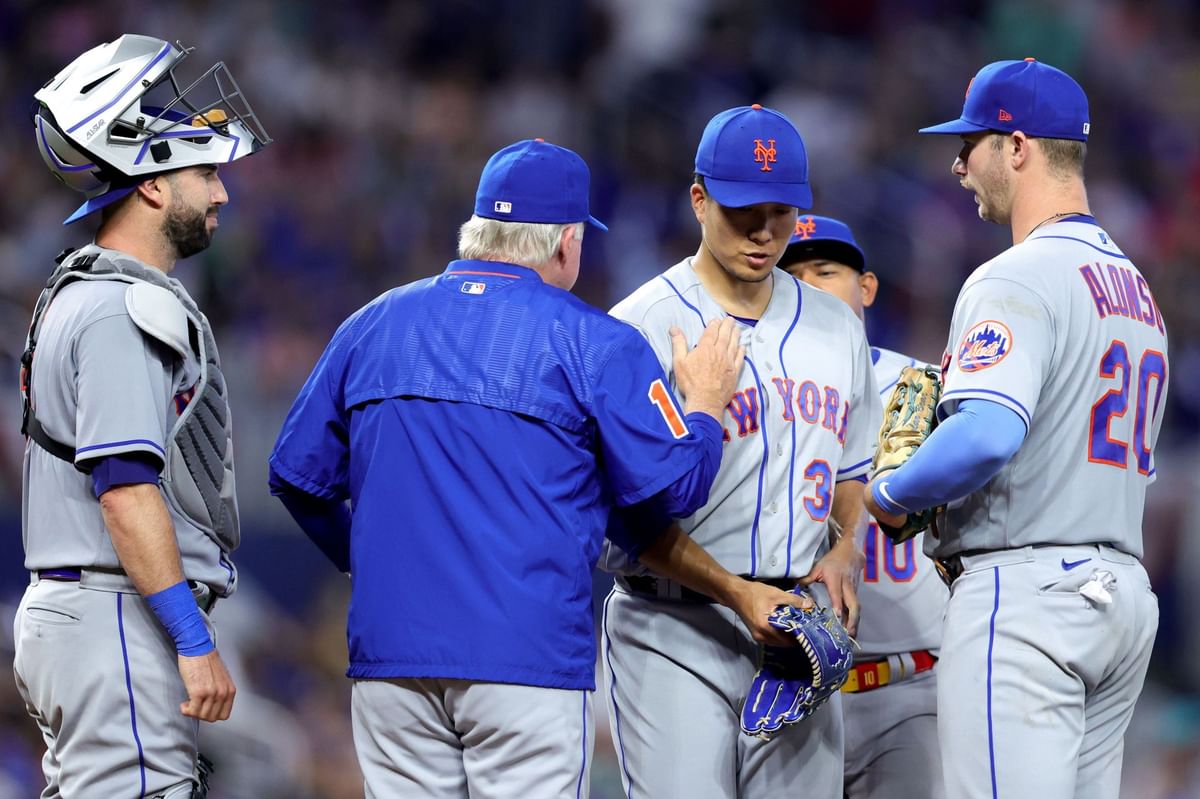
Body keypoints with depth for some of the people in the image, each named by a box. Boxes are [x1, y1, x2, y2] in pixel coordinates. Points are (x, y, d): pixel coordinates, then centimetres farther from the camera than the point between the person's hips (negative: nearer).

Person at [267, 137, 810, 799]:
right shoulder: (593, 343, -2)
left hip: (387, 653, 4)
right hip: (529, 660, -4)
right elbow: (673, 485, -2)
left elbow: (297, 474, 15)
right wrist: (704, 403, 17)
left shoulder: (371, 326, 11)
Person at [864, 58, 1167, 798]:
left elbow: (988, 434, -26)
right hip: (1124, 592, 10)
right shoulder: (1140, 290, 18)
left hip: (1026, 590, -9)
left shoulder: (1016, 279, -11)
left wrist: (891, 494, -9)